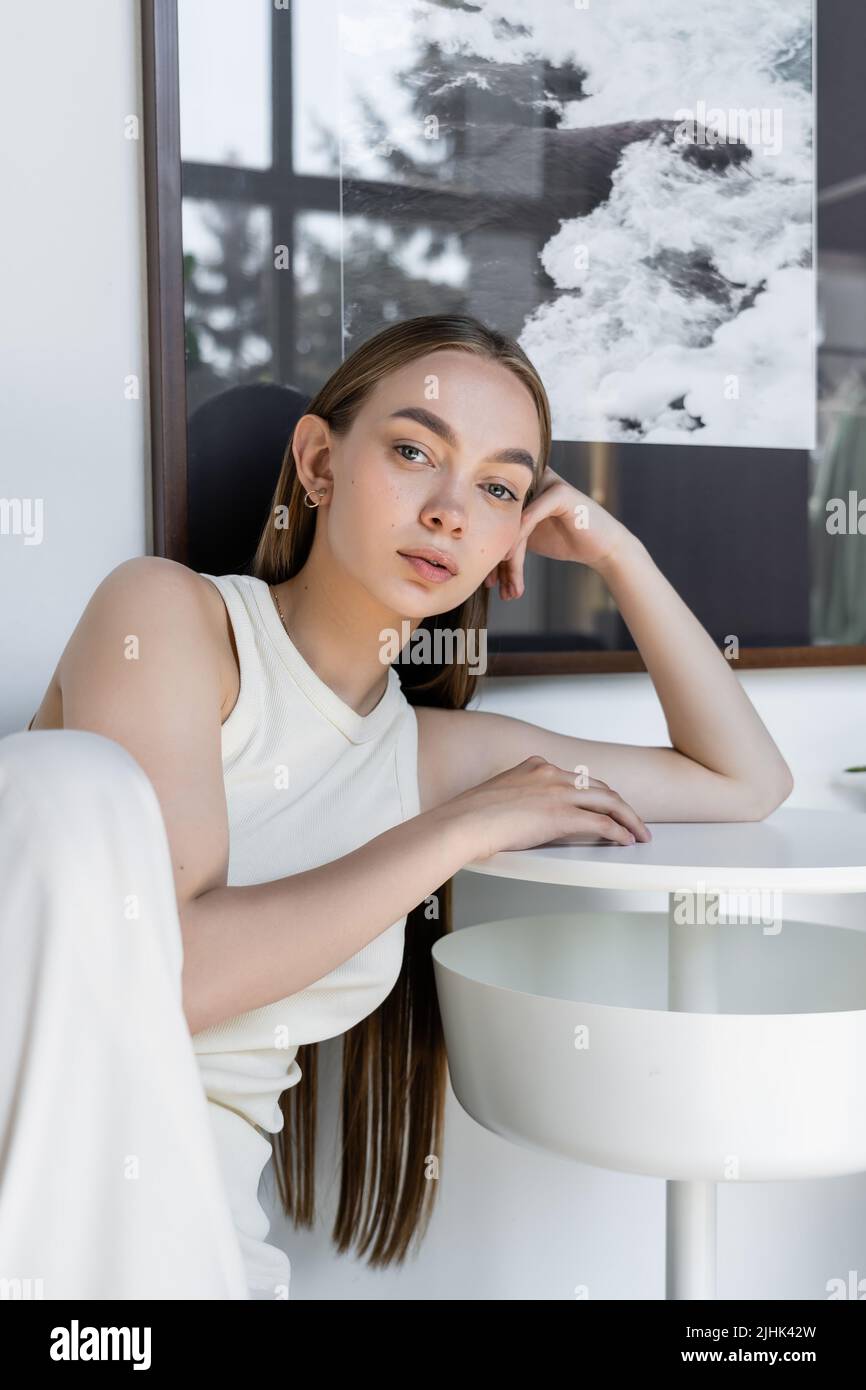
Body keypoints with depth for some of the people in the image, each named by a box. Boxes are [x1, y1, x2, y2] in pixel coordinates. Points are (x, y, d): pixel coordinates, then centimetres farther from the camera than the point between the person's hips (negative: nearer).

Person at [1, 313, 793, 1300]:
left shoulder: (429, 751, 10)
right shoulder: (166, 611, -5)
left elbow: (746, 783, 19)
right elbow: (150, 973, -19)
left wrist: (616, 553, 11)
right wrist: (460, 830, -13)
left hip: (193, 1230, 3)